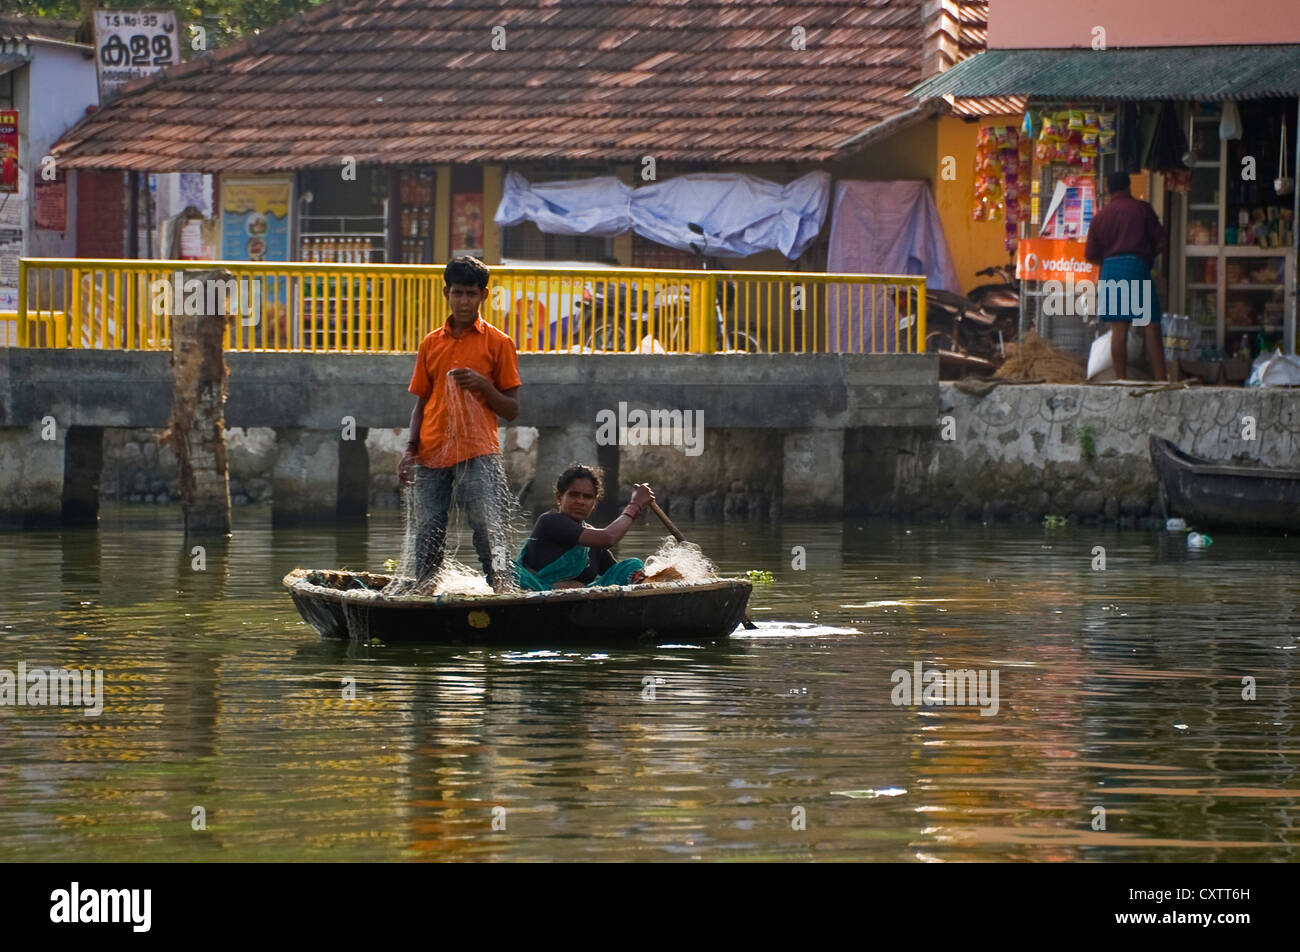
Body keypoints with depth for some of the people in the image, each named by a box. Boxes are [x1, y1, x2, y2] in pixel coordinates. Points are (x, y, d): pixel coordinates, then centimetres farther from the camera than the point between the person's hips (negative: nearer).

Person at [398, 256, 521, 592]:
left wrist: (483, 386, -13)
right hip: (432, 452, 4)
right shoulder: (431, 343, 15)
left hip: (478, 453, -4)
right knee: (428, 532, 1)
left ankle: (504, 591, -15)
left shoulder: (497, 343, 4)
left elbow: (511, 409, 5)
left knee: (486, 530, -14)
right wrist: (411, 449, 5)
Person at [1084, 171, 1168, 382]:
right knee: (1151, 327, -2)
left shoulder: (1101, 216, 12)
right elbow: (1160, 243, 3)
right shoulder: (1142, 208, 4)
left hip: (1110, 269, 3)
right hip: (1137, 267, -3)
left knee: (1118, 329, 3)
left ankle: (1120, 379, 0)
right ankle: (1160, 379, -7)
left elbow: (1090, 254, 11)